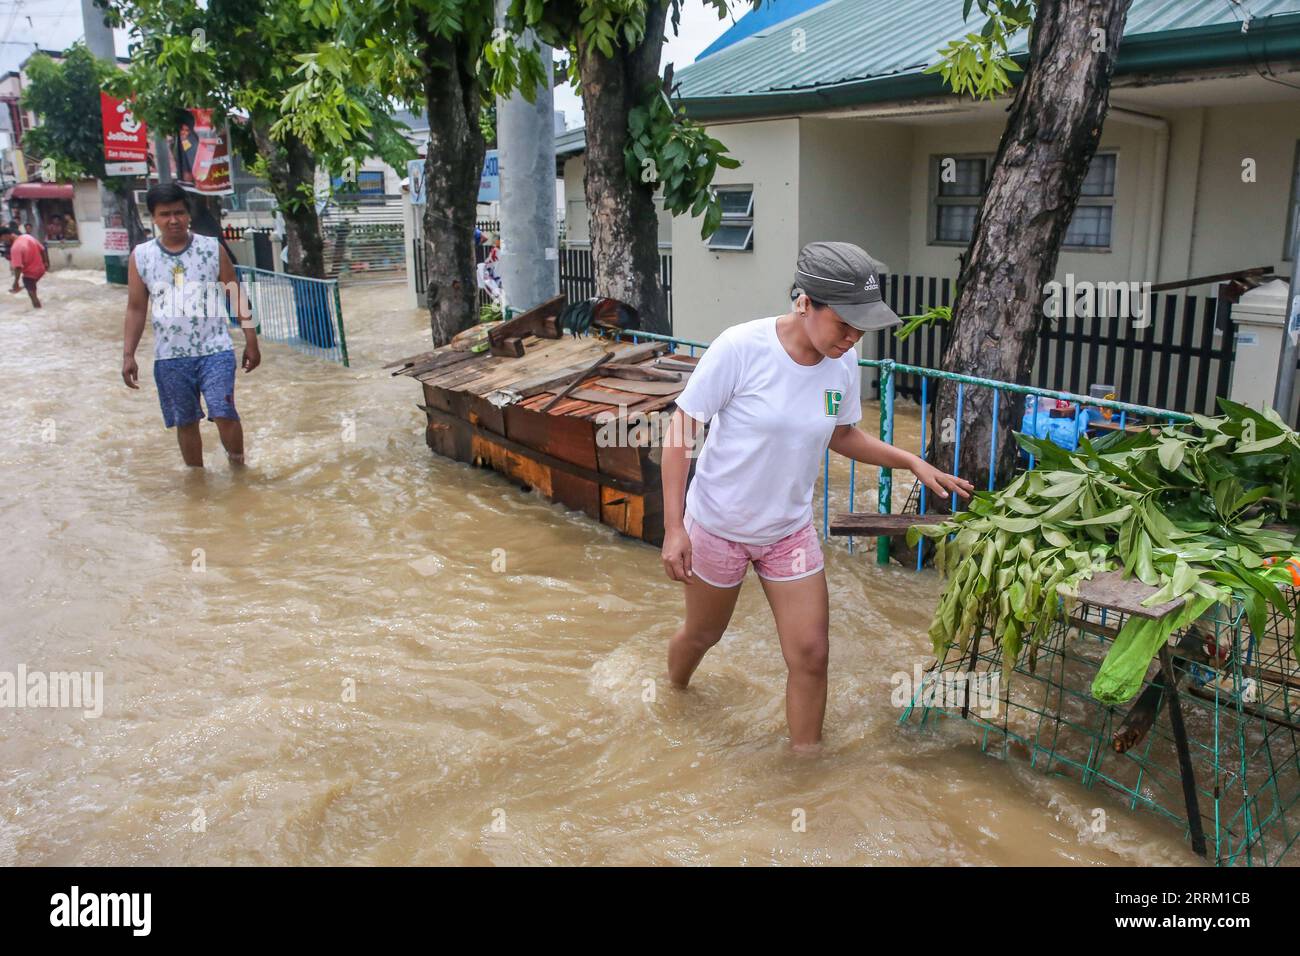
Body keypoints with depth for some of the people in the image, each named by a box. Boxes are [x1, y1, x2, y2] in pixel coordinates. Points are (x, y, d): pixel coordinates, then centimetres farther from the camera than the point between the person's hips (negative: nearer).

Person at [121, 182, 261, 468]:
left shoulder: (212, 248, -1)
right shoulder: (140, 256, 2)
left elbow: (236, 295, 4)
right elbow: (136, 309, 7)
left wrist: (251, 341, 1)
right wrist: (128, 354, 1)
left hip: (215, 349, -2)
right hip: (169, 355, 2)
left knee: (224, 414, -11)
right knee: (185, 422, 10)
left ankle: (238, 468, 8)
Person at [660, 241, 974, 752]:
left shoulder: (844, 364, -10)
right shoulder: (741, 347, -26)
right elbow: (680, 431, -19)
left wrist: (914, 462, -3)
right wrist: (674, 528, -21)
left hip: (790, 530, 4)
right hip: (717, 527, -3)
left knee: (810, 655, 1)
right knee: (702, 634, 19)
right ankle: (672, 697, 52)